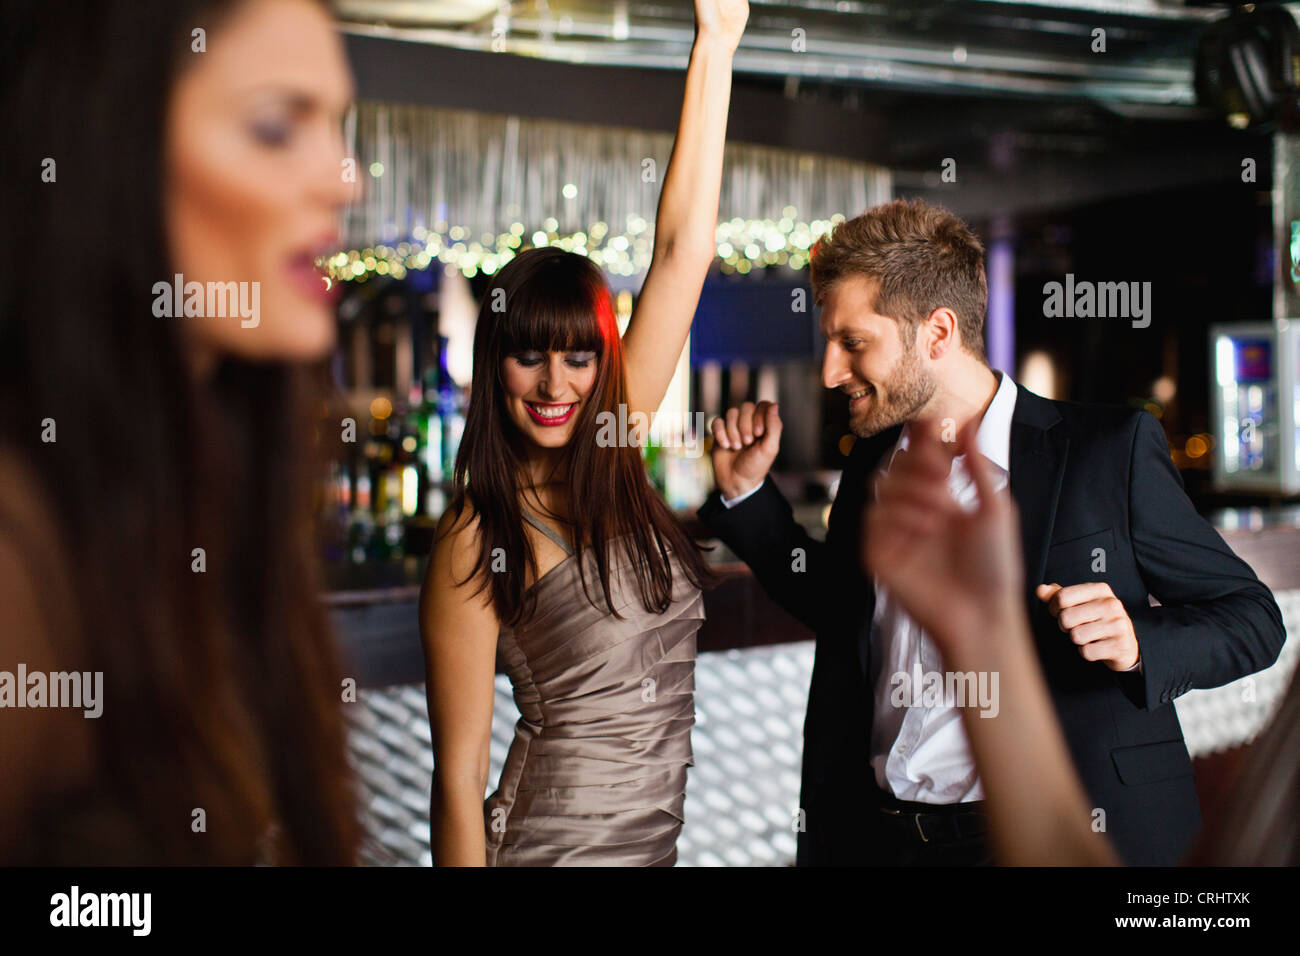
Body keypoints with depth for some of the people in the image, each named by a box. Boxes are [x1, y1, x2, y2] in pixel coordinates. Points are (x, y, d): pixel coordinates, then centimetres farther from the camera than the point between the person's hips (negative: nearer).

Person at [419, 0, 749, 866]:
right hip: (556, 844, -6)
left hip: (660, 837, 6)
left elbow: (684, 252, -2)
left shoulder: (612, 460, 0)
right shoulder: (478, 541, -15)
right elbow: (459, 772, -14)